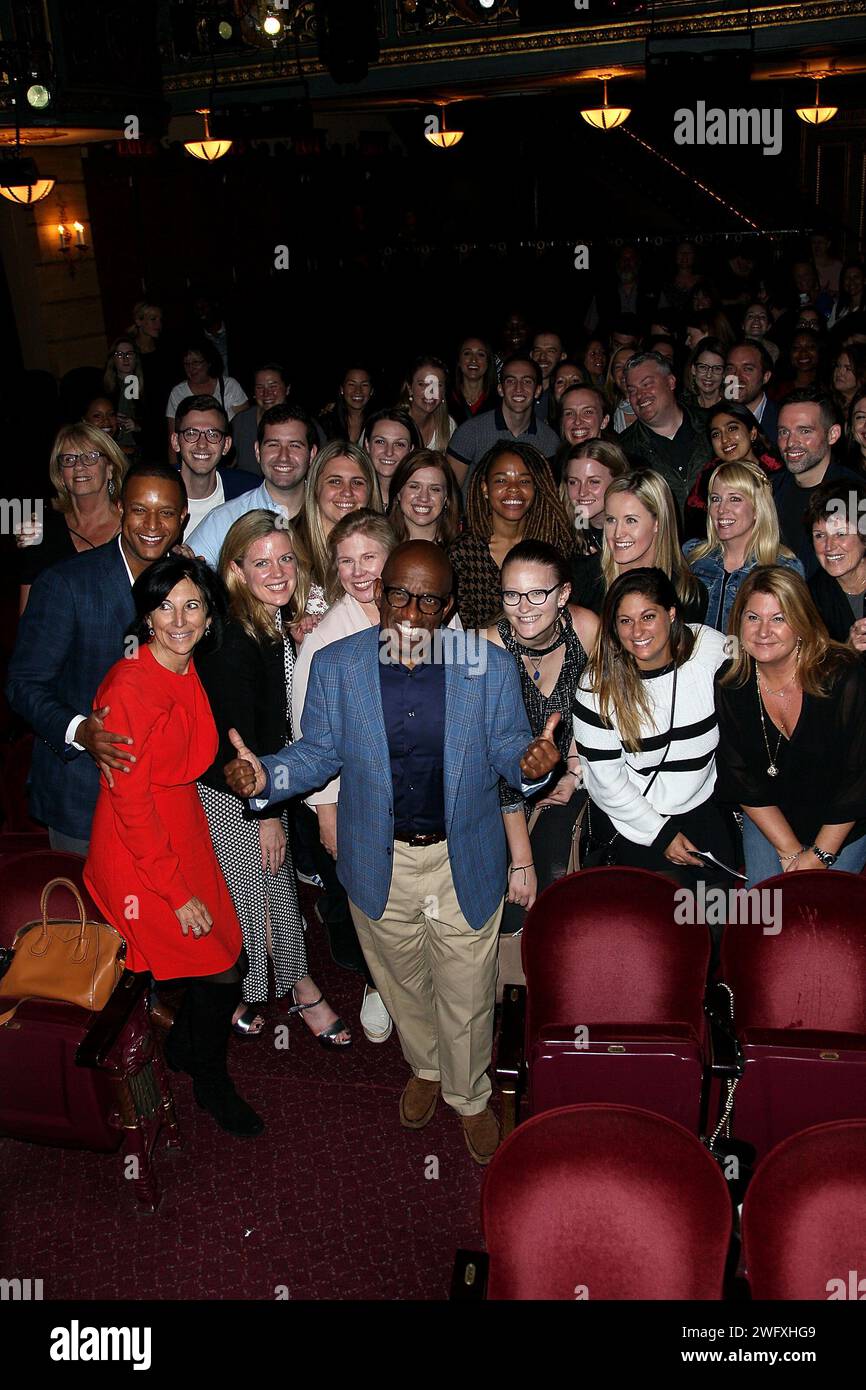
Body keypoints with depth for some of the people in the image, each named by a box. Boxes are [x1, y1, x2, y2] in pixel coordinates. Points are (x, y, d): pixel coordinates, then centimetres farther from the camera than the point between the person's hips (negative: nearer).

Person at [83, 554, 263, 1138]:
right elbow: (130, 799, -21)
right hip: (138, 851, -7)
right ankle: (210, 1083, 28)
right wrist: (178, 893, -17)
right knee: (222, 968, 1)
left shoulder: (189, 674, 2)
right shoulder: (130, 686, -23)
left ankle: (183, 1047, 40)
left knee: (230, 954, 11)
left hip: (185, 832, 8)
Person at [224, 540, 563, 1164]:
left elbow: (507, 747, -5)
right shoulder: (335, 665, -9)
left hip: (464, 863, -1)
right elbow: (319, 753, -2)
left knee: (466, 994, 14)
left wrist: (530, 762, -29)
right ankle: (425, 1068, 56)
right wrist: (265, 775, -21)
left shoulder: (491, 667, -11)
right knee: (402, 983, 24)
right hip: (379, 864, 2)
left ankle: (470, 1096, 45)